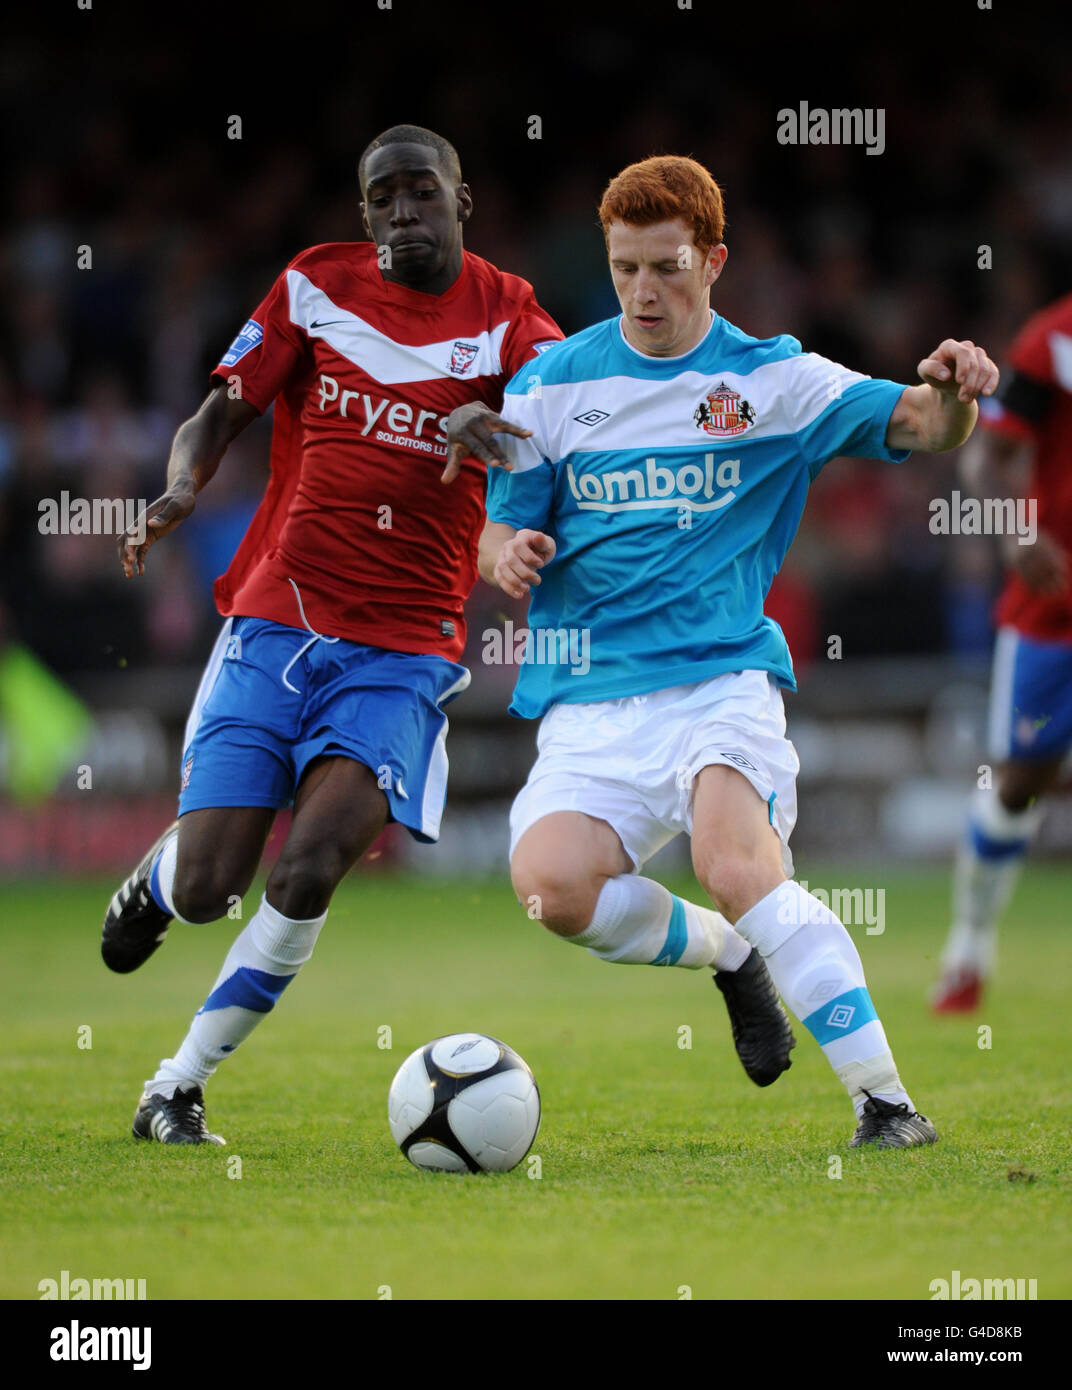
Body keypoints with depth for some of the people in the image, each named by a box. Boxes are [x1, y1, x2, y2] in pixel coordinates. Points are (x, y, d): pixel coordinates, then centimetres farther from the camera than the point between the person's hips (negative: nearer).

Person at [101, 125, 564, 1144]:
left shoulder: (503, 313, 1)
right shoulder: (315, 285, 5)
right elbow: (220, 414, 6)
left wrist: (491, 419, -41)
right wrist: (180, 488, -17)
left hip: (403, 648, -1)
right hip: (273, 619, 1)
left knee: (309, 871, -21)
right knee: (205, 893, -5)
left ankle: (179, 1085, -3)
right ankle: (162, 868, 35)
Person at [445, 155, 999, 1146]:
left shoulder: (771, 379, 5)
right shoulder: (552, 384, 9)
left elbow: (919, 427, -2)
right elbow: (500, 537, 14)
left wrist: (951, 395, -26)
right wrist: (507, 555, -11)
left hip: (722, 677, -2)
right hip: (590, 702, 2)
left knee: (735, 867, -29)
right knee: (552, 887, -23)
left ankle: (885, 1100, -23)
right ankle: (733, 955, 7)